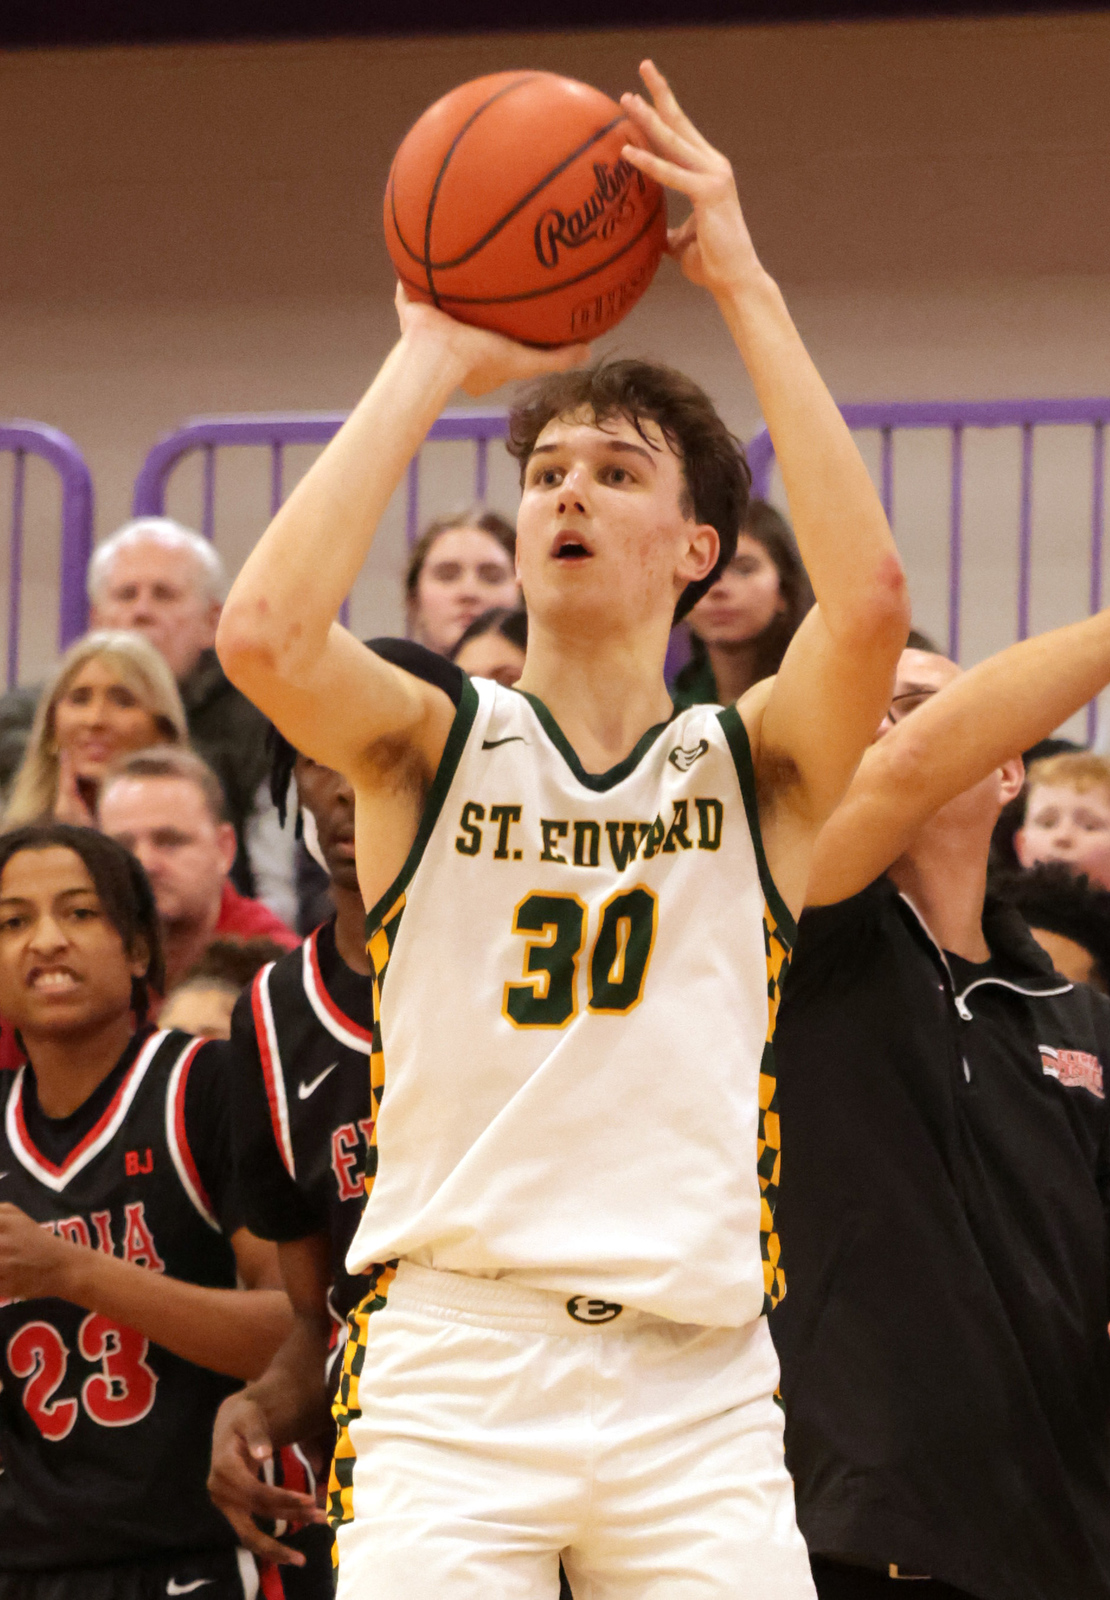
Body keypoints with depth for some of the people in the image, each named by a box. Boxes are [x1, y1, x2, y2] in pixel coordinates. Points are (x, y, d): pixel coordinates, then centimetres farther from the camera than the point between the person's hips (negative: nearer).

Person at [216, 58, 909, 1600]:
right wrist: (433, 361, -6)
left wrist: (747, 289, -9)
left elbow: (871, 597, -12)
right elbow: (262, 631, -13)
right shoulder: (436, 739, 8)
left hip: (696, 1394, 1)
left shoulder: (756, 765, 9)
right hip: (449, 1369, -1)